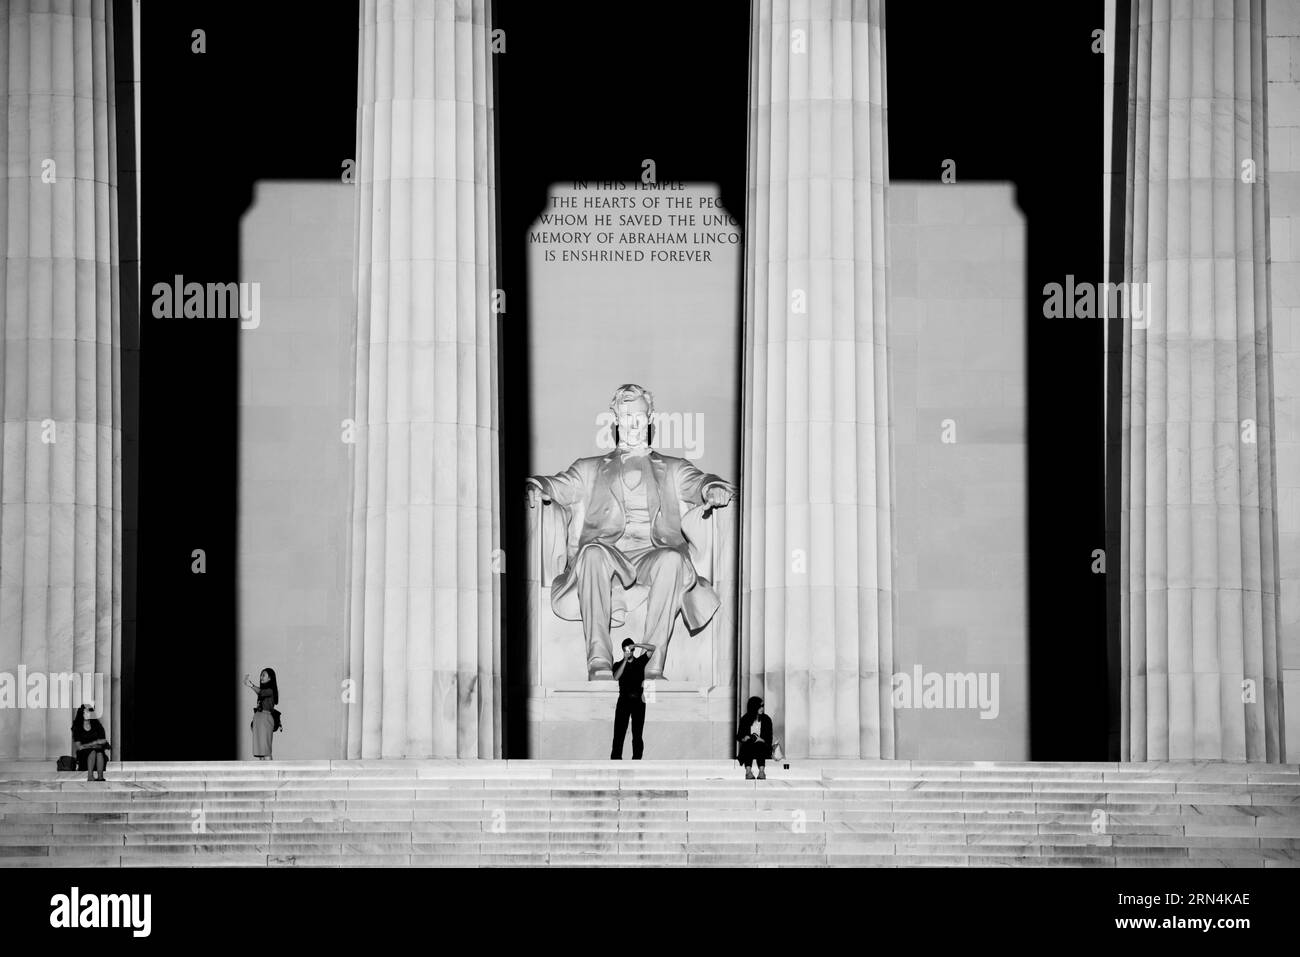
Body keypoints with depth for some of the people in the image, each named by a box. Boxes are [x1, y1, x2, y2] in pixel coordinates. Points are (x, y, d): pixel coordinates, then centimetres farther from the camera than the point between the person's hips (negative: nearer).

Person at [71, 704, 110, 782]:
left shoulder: (97, 725, 7)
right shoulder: (77, 728, -1)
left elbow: (103, 741, 2)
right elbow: (79, 747, -7)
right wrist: (95, 743, -14)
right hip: (84, 755, -2)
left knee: (99, 752, -34)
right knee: (93, 751, -35)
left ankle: (100, 777, -45)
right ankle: (90, 776, -41)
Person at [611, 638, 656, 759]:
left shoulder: (640, 661, 10)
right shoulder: (619, 664, 9)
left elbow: (652, 648, 1)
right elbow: (616, 676, -11)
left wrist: (636, 645, -8)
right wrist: (625, 660, -15)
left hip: (638, 700, 1)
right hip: (624, 700, -1)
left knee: (637, 733, 2)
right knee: (619, 731, -6)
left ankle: (637, 758, 2)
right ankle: (615, 758, -8)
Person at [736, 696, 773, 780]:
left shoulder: (766, 719, 7)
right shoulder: (745, 719, 7)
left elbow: (769, 739, 3)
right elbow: (738, 736, 9)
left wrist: (761, 740, -17)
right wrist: (744, 739, -13)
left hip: (762, 746, 0)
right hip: (747, 748, 0)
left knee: (759, 745, -34)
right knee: (748, 745, -34)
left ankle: (761, 772, -51)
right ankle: (748, 772, -51)